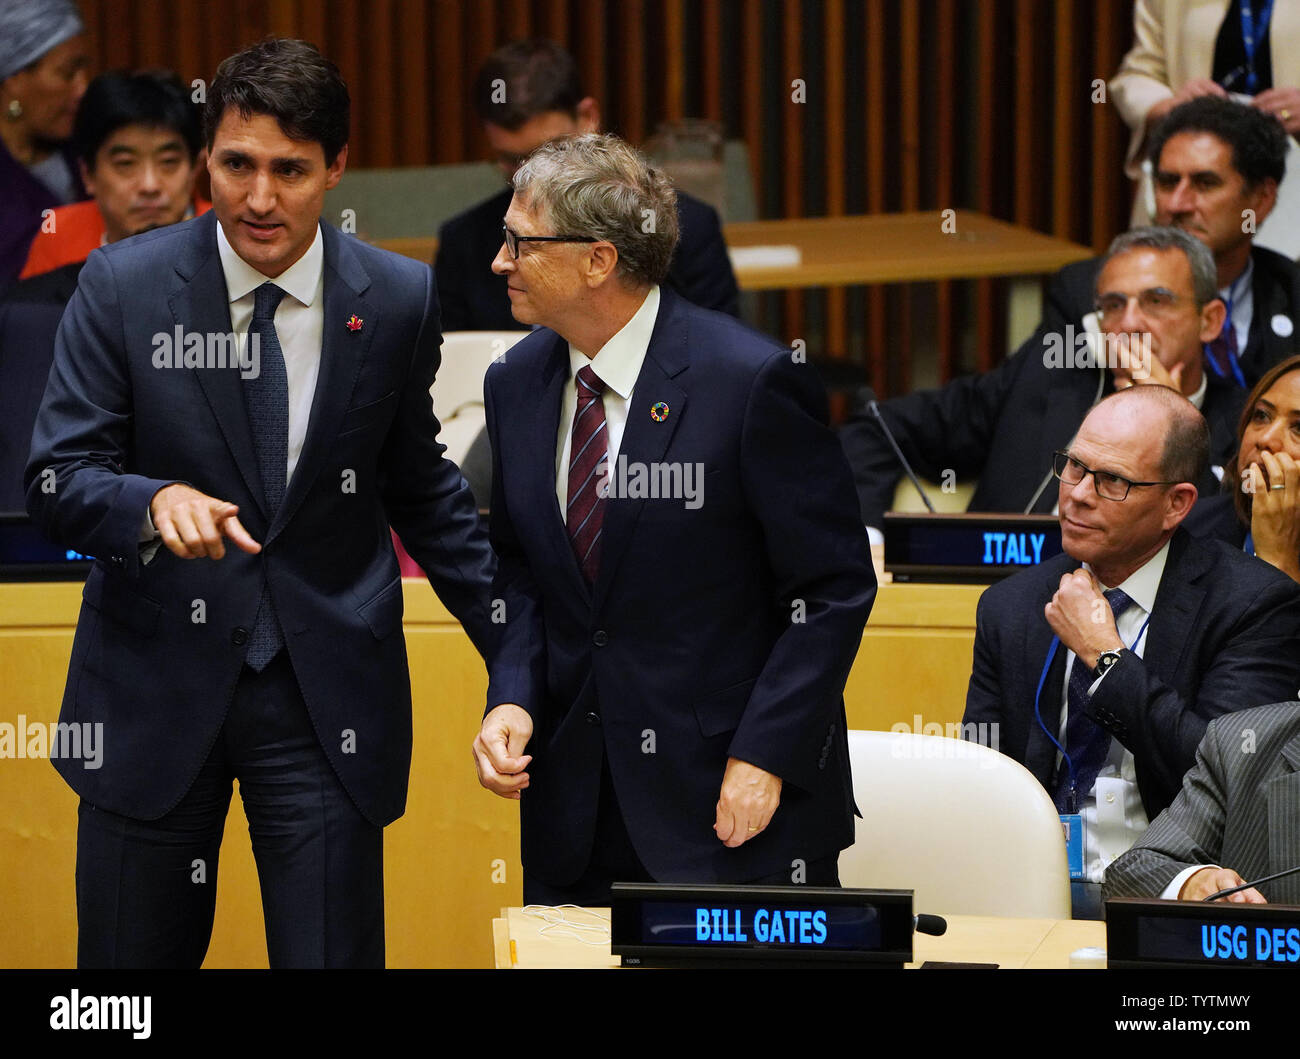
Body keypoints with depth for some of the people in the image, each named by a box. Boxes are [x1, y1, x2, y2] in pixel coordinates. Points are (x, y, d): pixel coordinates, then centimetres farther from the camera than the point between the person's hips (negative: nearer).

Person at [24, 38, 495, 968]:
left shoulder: (399, 299, 1)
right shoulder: (122, 287, -4)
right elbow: (56, 482, -6)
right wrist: (157, 501, -29)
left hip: (327, 689, 0)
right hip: (156, 679, 0)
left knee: (334, 952, -2)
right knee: (132, 958, 7)